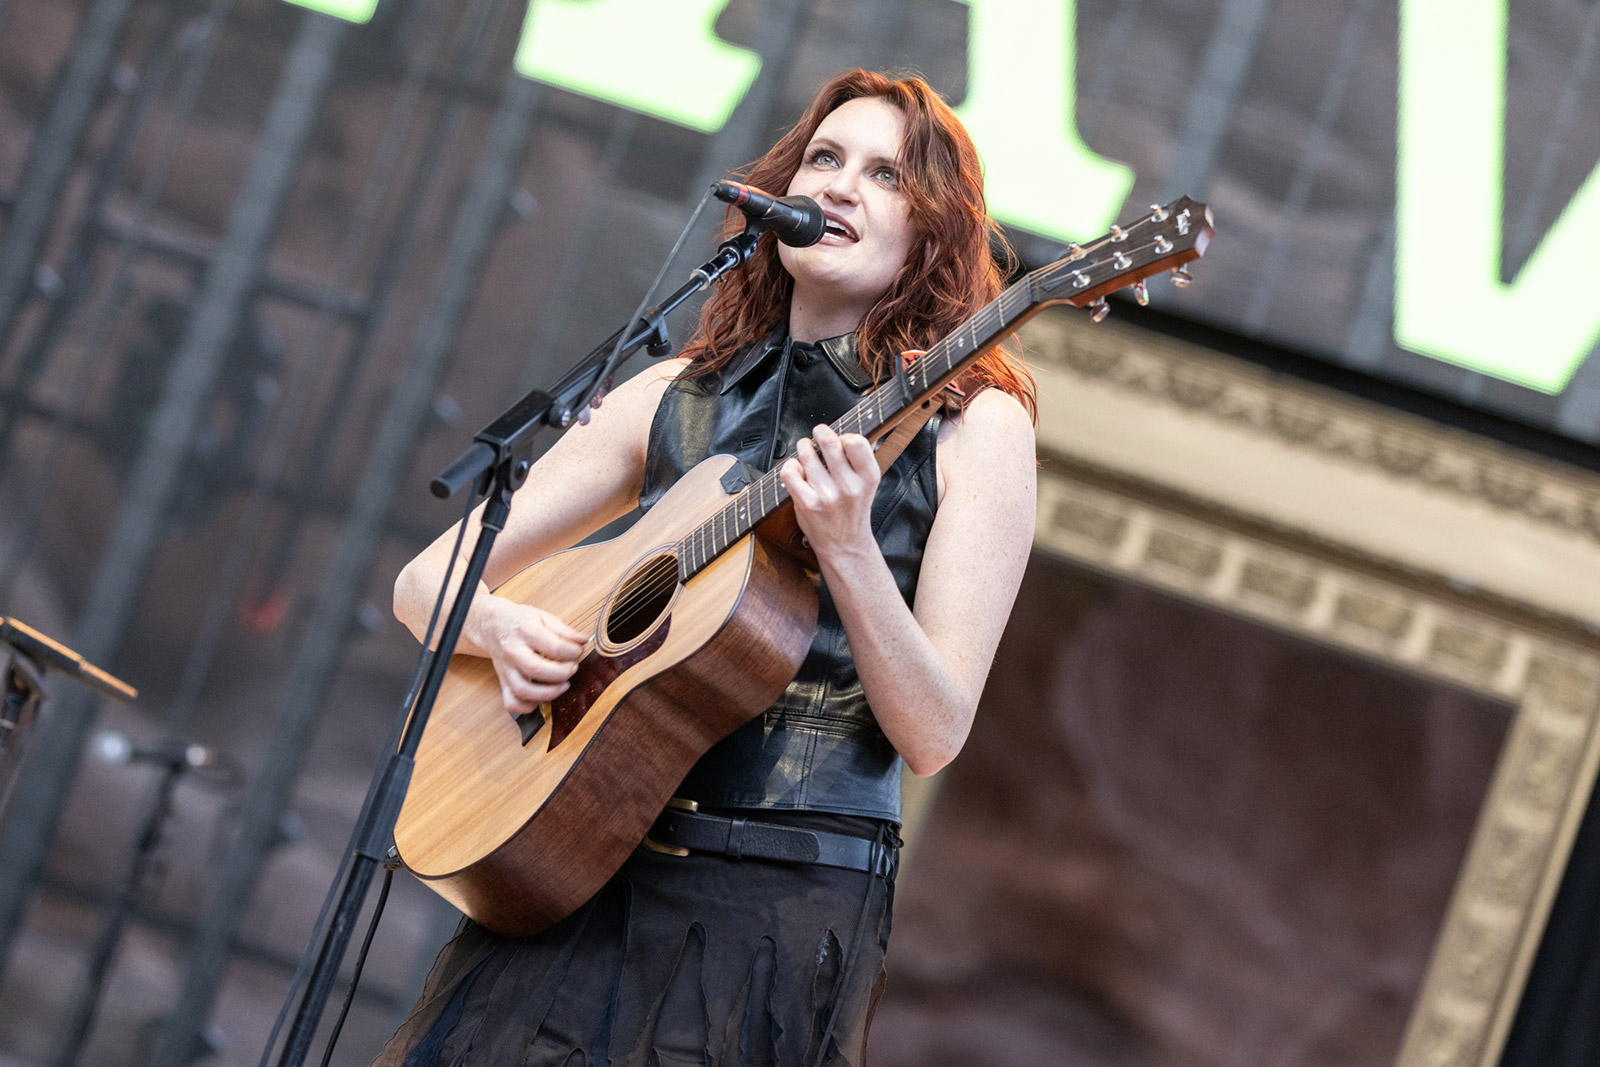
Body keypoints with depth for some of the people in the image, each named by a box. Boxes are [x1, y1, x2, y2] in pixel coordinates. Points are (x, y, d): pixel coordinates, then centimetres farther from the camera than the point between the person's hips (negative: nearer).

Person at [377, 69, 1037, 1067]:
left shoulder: (975, 425, 1)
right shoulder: (675, 397, 12)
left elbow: (932, 736, -7)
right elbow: (428, 580, 14)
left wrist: (845, 545, -20)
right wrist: (501, 625, -8)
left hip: (786, 901, -3)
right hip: (578, 865, 3)